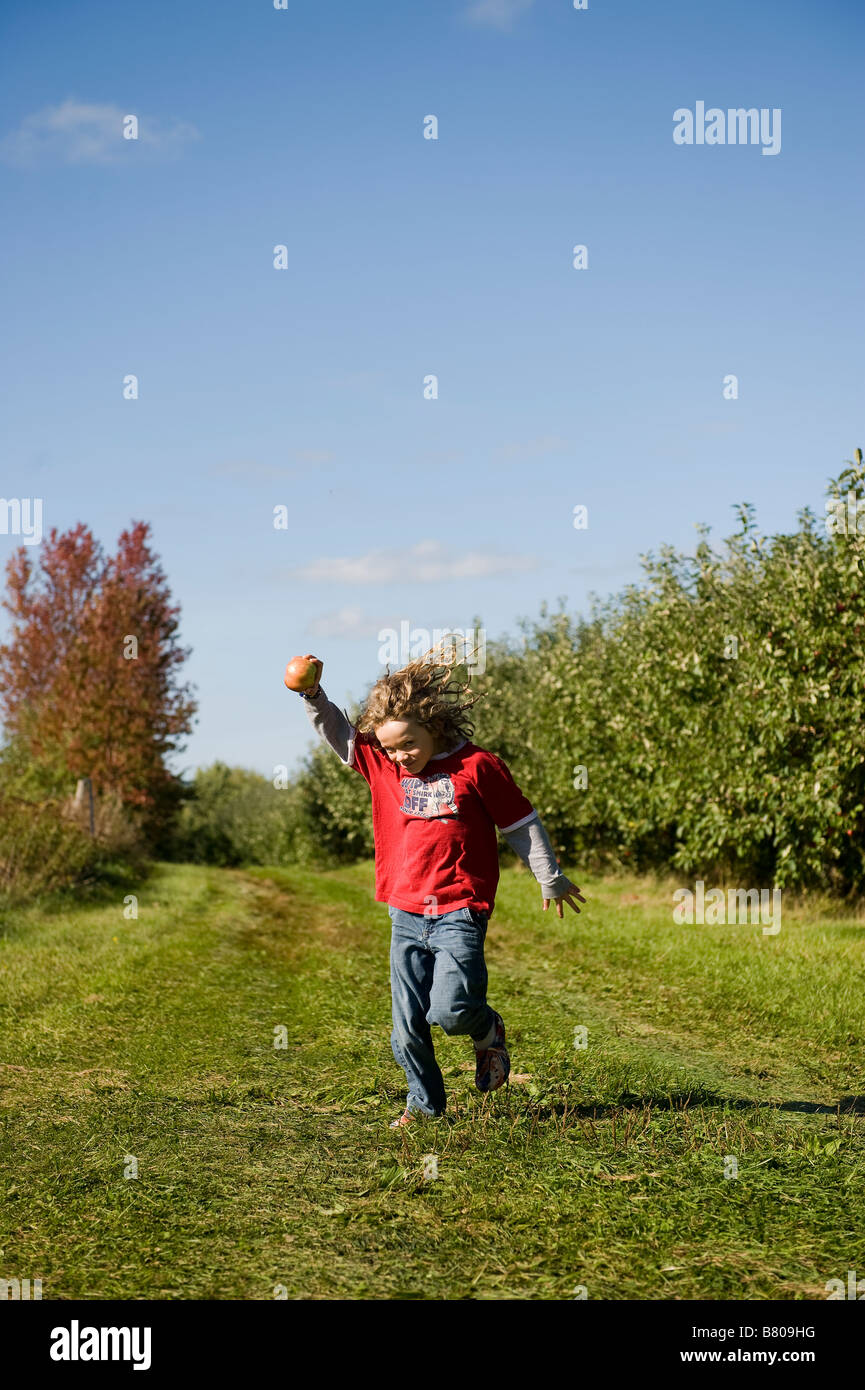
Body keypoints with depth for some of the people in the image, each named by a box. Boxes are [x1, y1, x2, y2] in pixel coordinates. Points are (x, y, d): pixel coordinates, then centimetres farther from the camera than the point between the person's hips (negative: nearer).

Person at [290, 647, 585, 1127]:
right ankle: (424, 1101, 23)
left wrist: (550, 879, 9)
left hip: (460, 912, -4)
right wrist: (312, 694, -9)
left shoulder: (477, 767, -5)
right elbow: (337, 732, 10)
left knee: (451, 1010, -16)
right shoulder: (382, 766, 6)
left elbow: (521, 824, 2)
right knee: (407, 1023, 5)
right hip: (406, 916, 4)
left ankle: (487, 1031, 17)